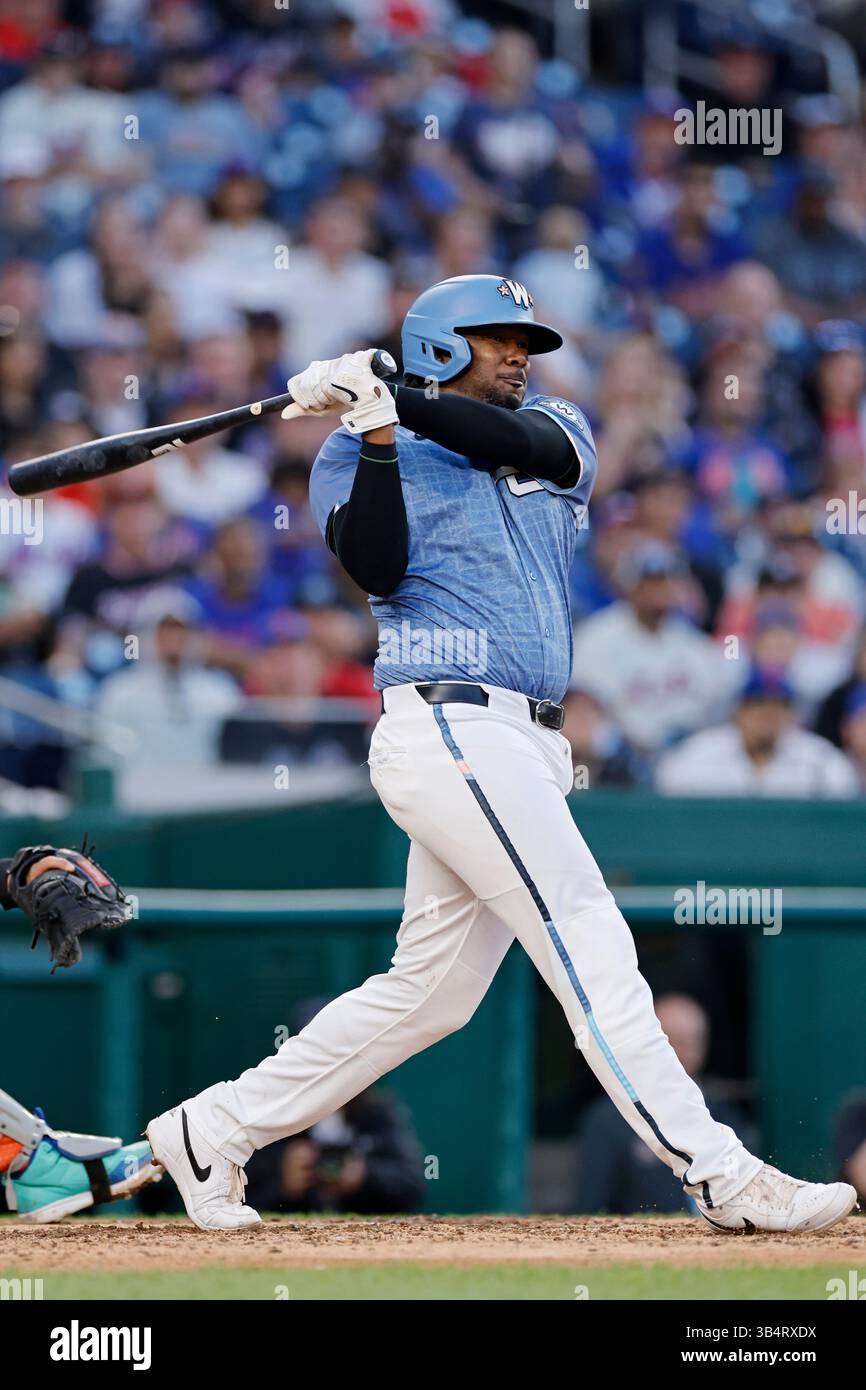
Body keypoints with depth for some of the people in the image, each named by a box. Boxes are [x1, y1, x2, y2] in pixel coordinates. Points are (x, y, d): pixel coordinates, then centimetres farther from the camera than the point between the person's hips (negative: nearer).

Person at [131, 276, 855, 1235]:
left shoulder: (558, 432, 20)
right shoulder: (357, 458, 6)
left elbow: (518, 439, -5)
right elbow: (376, 566, -12)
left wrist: (394, 399, -15)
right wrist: (376, 433, -21)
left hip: (524, 750, 7)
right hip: (452, 732, -7)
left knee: (429, 990, 10)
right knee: (592, 948, -13)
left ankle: (213, 1131, 19)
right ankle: (721, 1179, -16)